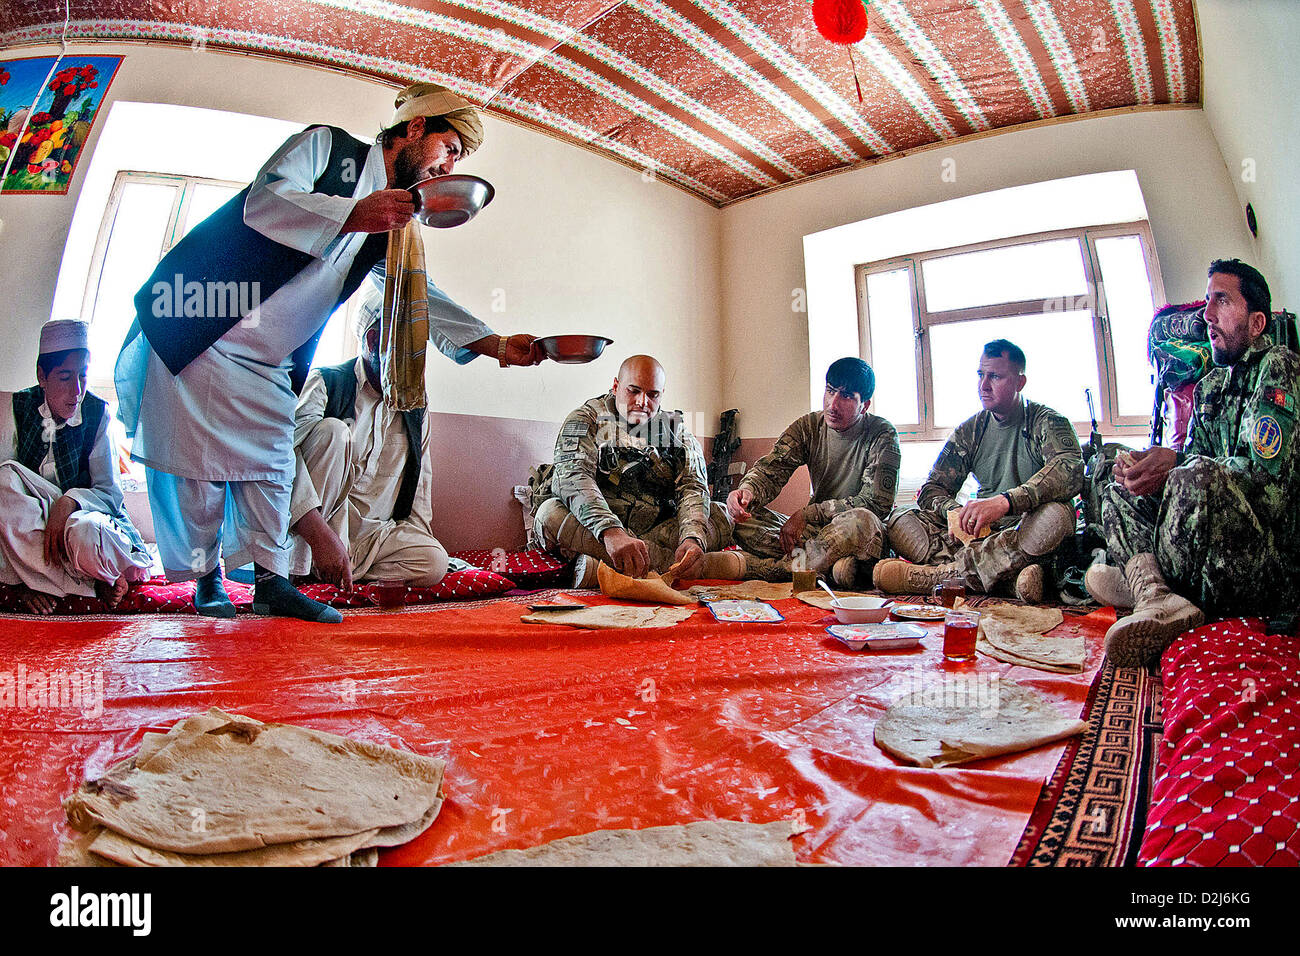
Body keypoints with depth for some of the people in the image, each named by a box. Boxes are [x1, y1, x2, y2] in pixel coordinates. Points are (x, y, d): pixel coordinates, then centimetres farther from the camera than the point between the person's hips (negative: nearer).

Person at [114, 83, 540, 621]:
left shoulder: (393, 225, 12)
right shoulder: (326, 146, -5)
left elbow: (422, 297, 7)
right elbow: (263, 203, -20)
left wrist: (497, 345, -4)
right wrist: (351, 214, -32)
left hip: (269, 365, 6)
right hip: (199, 332, -6)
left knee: (270, 466, 2)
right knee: (199, 460, -2)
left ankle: (270, 581, 8)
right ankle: (206, 579, 11)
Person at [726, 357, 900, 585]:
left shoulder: (882, 435, -9)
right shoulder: (809, 426, 3)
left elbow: (876, 503, -17)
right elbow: (772, 467, -8)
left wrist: (807, 513, -20)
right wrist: (748, 490, -34)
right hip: (815, 531, 5)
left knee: (862, 521, -41)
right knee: (742, 514, -16)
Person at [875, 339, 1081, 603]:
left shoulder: (1046, 421, -3)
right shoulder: (970, 430, 11)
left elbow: (1071, 470, -24)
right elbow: (931, 489, 6)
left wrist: (1005, 501, -40)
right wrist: (955, 512, -19)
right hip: (980, 532, 4)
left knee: (1056, 513, -38)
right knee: (900, 521, -17)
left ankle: (938, 574, -30)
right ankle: (1008, 574, -34)